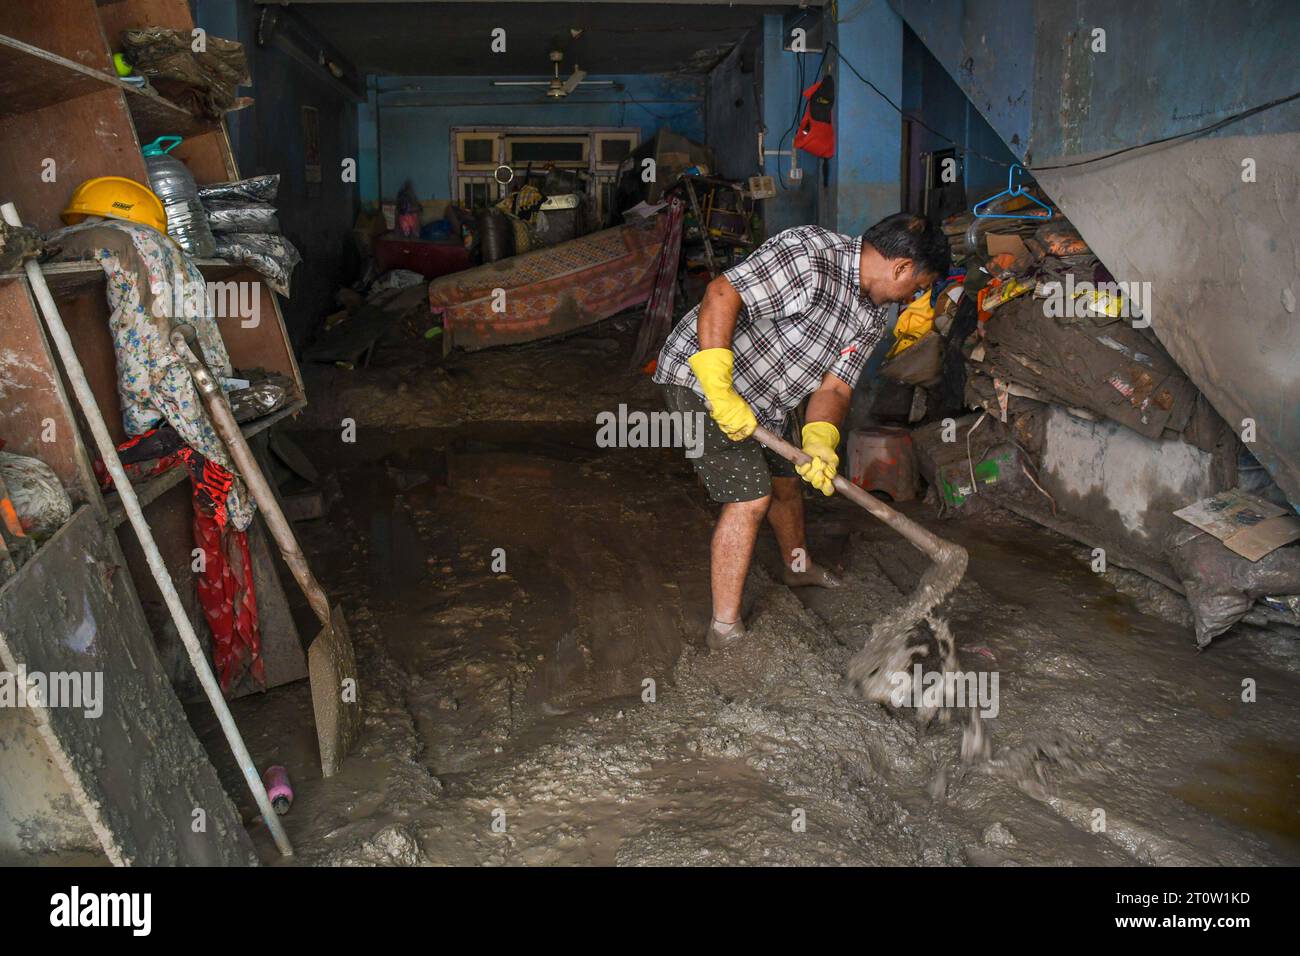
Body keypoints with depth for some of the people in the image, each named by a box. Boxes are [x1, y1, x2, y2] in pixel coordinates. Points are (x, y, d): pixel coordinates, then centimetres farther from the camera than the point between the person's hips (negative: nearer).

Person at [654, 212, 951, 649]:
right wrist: (720, 391, -36)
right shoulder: (808, 253, -26)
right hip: (702, 379, -9)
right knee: (751, 498, -13)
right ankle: (725, 629, -1)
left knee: (785, 480, 24)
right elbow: (721, 295, -31)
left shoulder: (871, 318, 3)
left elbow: (834, 386, -1)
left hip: (762, 399, 9)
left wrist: (819, 440, -22)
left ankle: (798, 566, 53)